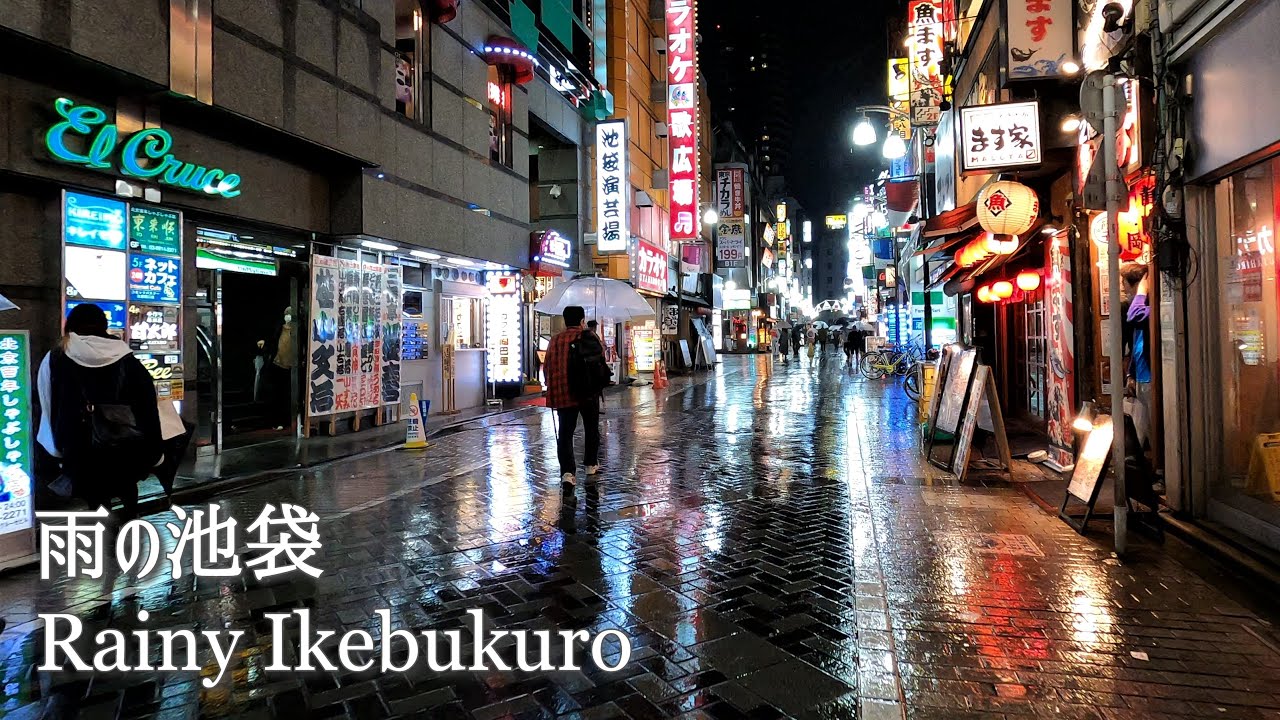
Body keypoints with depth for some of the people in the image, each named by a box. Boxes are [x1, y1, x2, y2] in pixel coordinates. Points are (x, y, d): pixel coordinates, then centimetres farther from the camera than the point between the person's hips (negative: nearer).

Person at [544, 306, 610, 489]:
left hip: (563, 394, 0)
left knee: (565, 433, 0)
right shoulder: (589, 337, -2)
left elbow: (548, 366, 3)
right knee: (591, 429, 20)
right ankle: (591, 464, 32)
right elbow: (601, 357, -5)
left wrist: (553, 389, 14)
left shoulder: (555, 340, 2)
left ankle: (567, 471, -15)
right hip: (589, 393, 0)